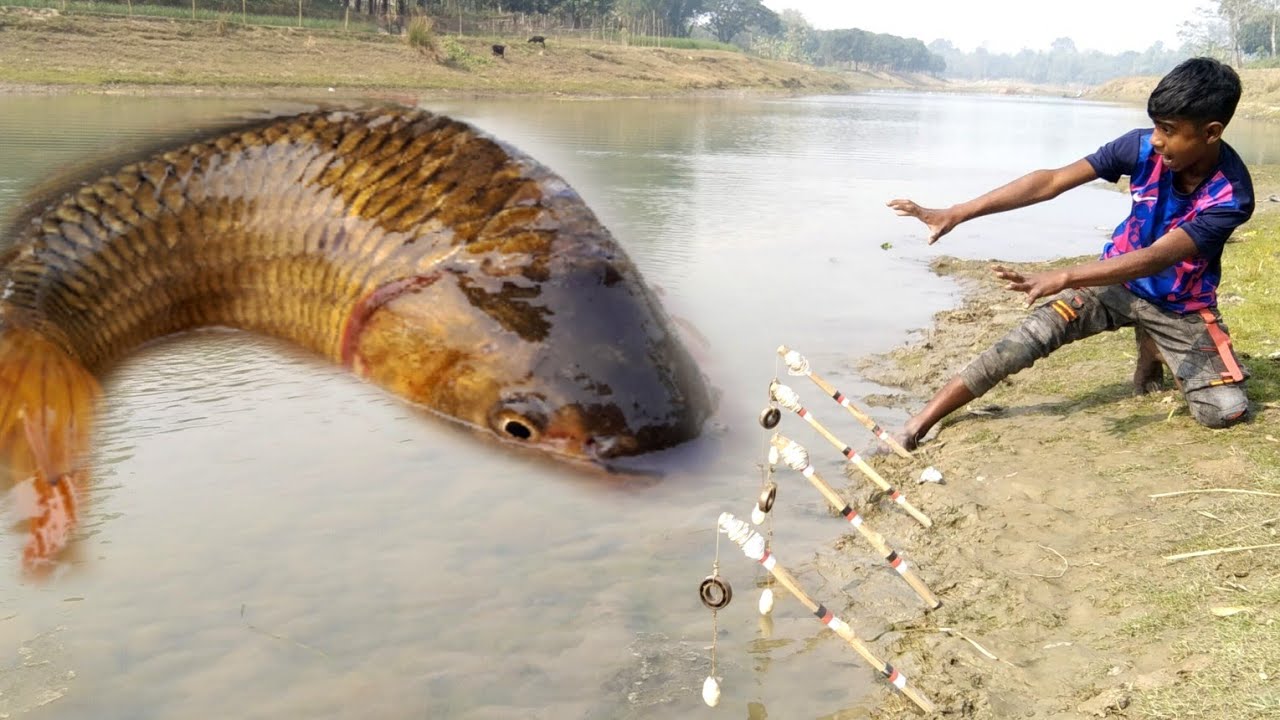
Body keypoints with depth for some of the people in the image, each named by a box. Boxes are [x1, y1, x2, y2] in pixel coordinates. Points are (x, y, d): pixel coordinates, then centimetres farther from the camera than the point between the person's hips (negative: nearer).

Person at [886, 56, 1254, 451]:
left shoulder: (1231, 195, -28)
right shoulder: (1144, 146, -19)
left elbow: (1156, 258, -37)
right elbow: (1050, 182, -21)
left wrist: (1063, 278, -50)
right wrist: (956, 214, -28)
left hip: (1180, 307, -1)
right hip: (1118, 279, 1)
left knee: (1225, 411, -16)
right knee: (1033, 335, -22)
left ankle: (1153, 350, 12)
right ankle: (918, 423, -23)